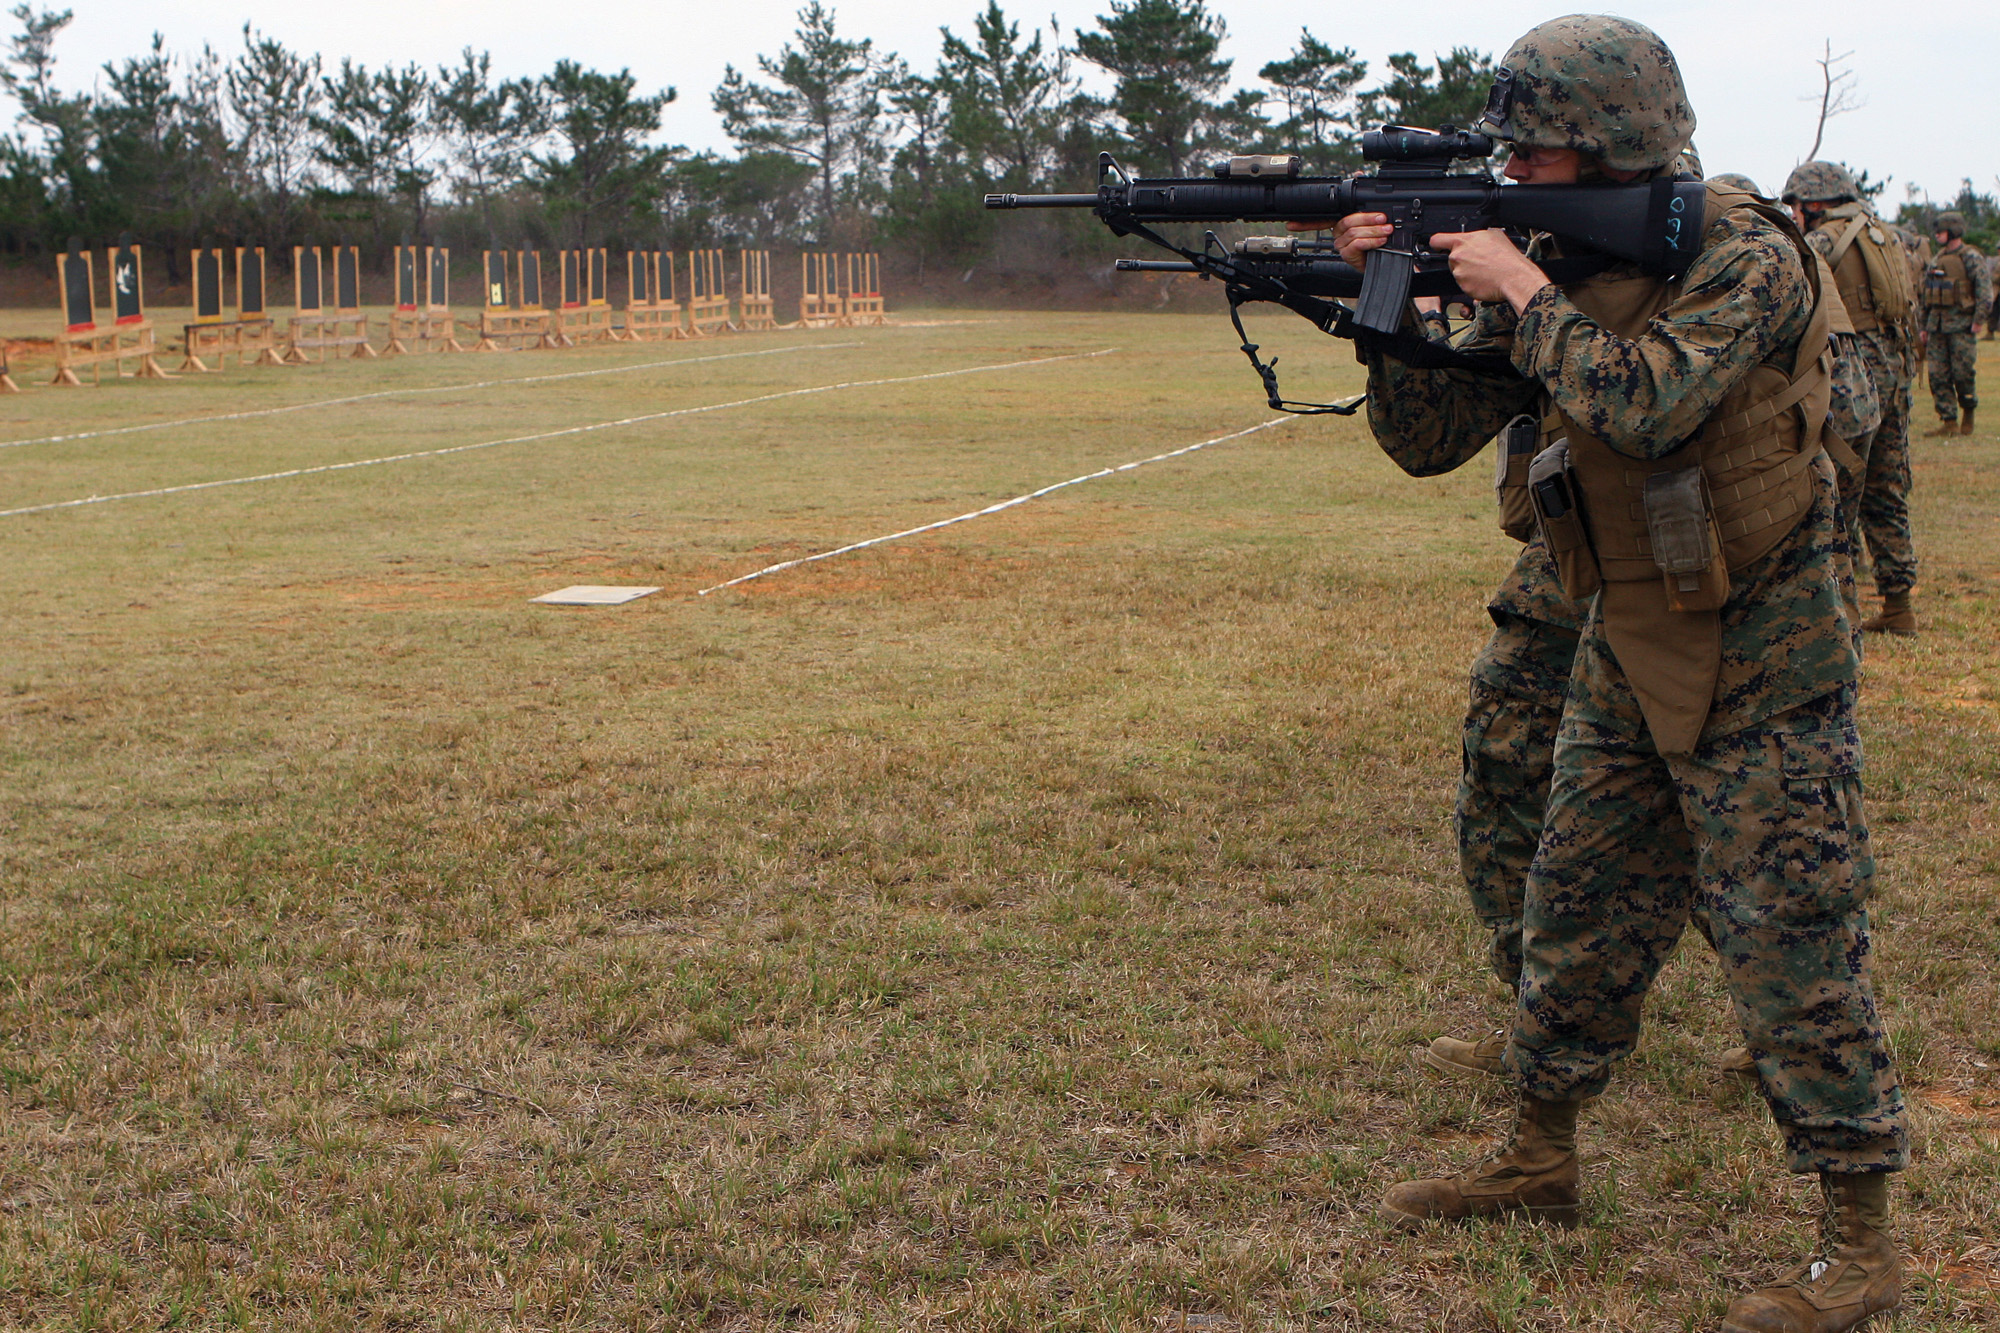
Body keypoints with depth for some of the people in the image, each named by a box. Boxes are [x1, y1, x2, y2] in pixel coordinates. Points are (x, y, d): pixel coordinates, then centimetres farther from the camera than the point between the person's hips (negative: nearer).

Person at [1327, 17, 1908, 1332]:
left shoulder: (1745, 251, -17)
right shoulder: (1556, 264, 4)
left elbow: (1647, 403, -33)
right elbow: (1428, 438, 3)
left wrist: (1524, 291, -22)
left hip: (1760, 659, -7)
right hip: (1630, 653, 7)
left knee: (1793, 937, -5)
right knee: (1577, 913, 14)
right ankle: (1541, 1161, 31)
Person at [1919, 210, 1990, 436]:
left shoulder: (1970, 258, -6)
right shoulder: (1937, 258, 16)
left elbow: (1985, 290, -13)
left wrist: (1978, 320, -20)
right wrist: (1924, 324, 19)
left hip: (1961, 324, -7)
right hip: (1937, 324, 7)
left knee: (1962, 373, -4)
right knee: (1938, 375, 2)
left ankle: (1969, 416, 15)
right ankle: (1949, 422, 6)